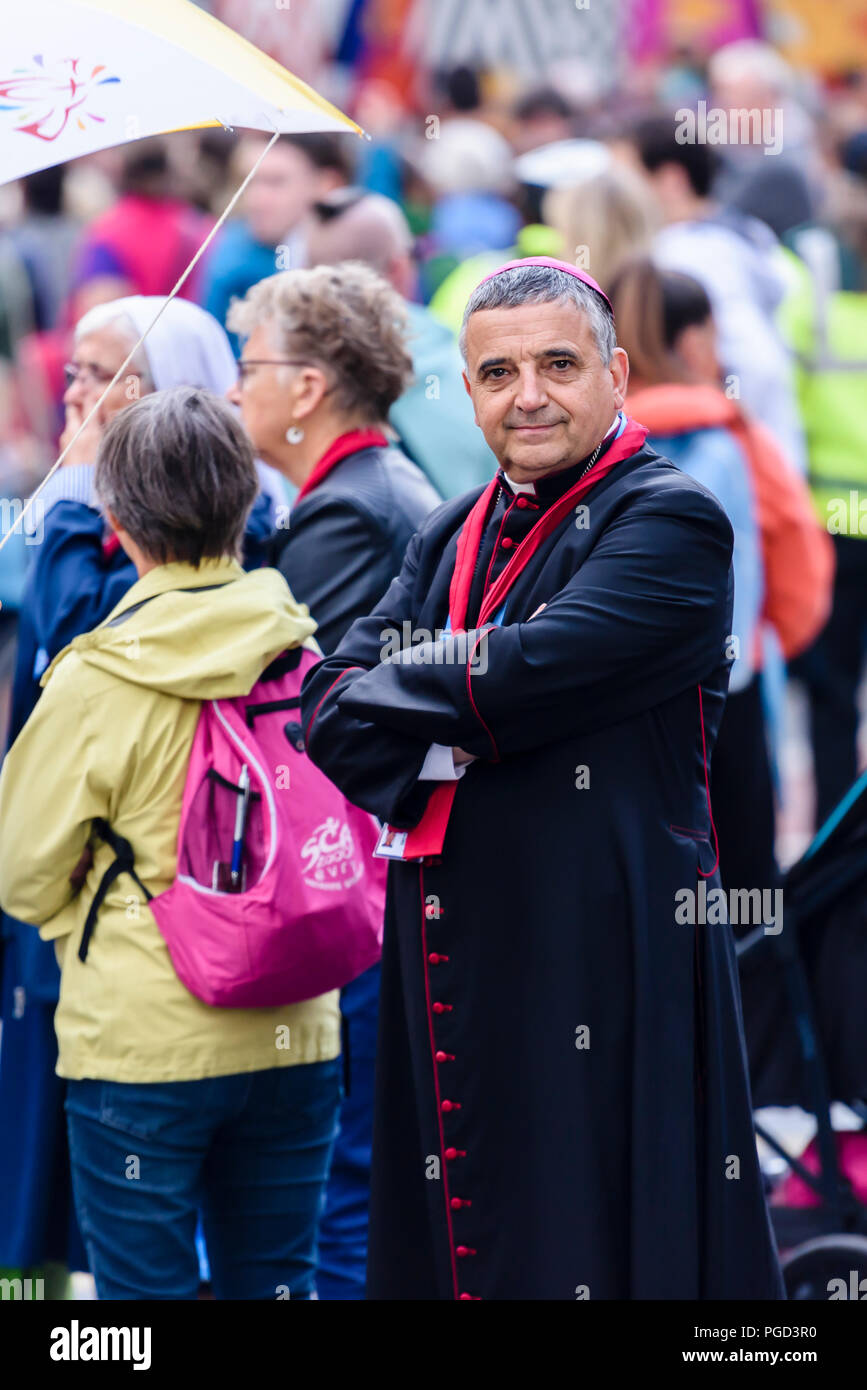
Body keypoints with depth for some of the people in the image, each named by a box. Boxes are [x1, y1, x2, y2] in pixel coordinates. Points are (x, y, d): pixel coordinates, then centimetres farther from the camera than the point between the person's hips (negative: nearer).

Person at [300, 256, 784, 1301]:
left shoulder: (671, 522, -7)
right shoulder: (450, 538, 16)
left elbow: (525, 679, -20)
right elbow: (330, 714, 7)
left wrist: (399, 689, -3)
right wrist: (434, 747, -12)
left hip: (602, 958, -7)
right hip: (450, 966, 7)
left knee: (581, 1238, -4)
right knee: (450, 1234, 11)